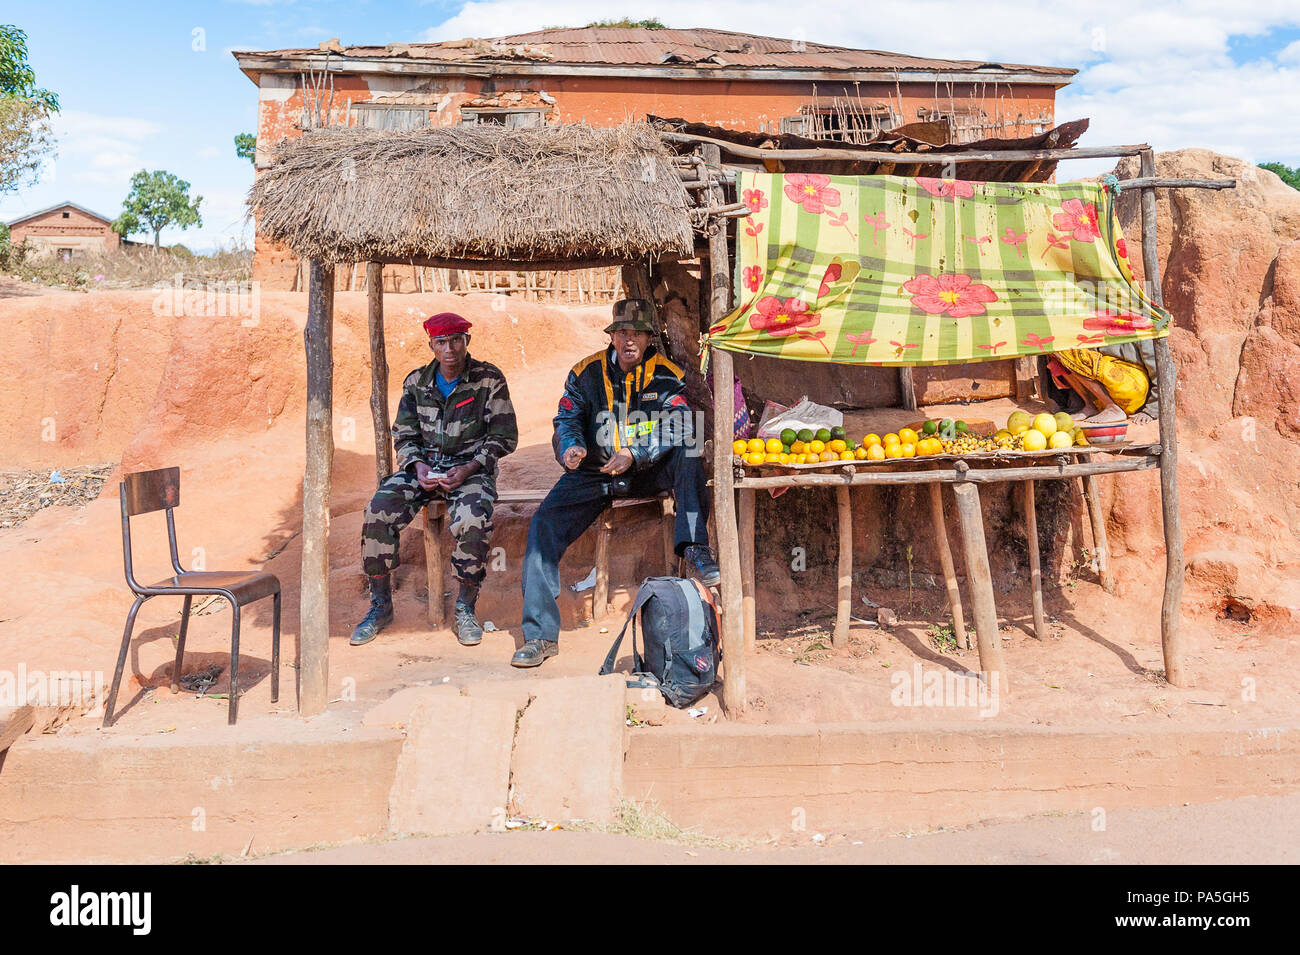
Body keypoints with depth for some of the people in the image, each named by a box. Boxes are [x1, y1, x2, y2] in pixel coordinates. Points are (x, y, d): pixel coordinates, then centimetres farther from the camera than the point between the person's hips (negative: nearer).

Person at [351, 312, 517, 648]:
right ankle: (381, 605, -7)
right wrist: (417, 466, -10)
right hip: (424, 466, 4)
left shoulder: (489, 379, -3)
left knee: (473, 519, -35)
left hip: (471, 466, -3)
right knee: (379, 509, -22)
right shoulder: (417, 382, 7)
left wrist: (469, 469, -16)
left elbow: (504, 437, -2)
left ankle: (465, 607, -14)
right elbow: (404, 435, 12)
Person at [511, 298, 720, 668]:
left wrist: (634, 455, -30)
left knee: (688, 457, -31)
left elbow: (677, 430, -15)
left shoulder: (666, 376, -4)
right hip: (594, 472, 1)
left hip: (648, 472, -1)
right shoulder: (586, 372, 2)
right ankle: (540, 634, -18)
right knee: (544, 523, -21)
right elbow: (566, 420, 5)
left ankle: (696, 549, -29)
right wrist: (571, 447, -19)